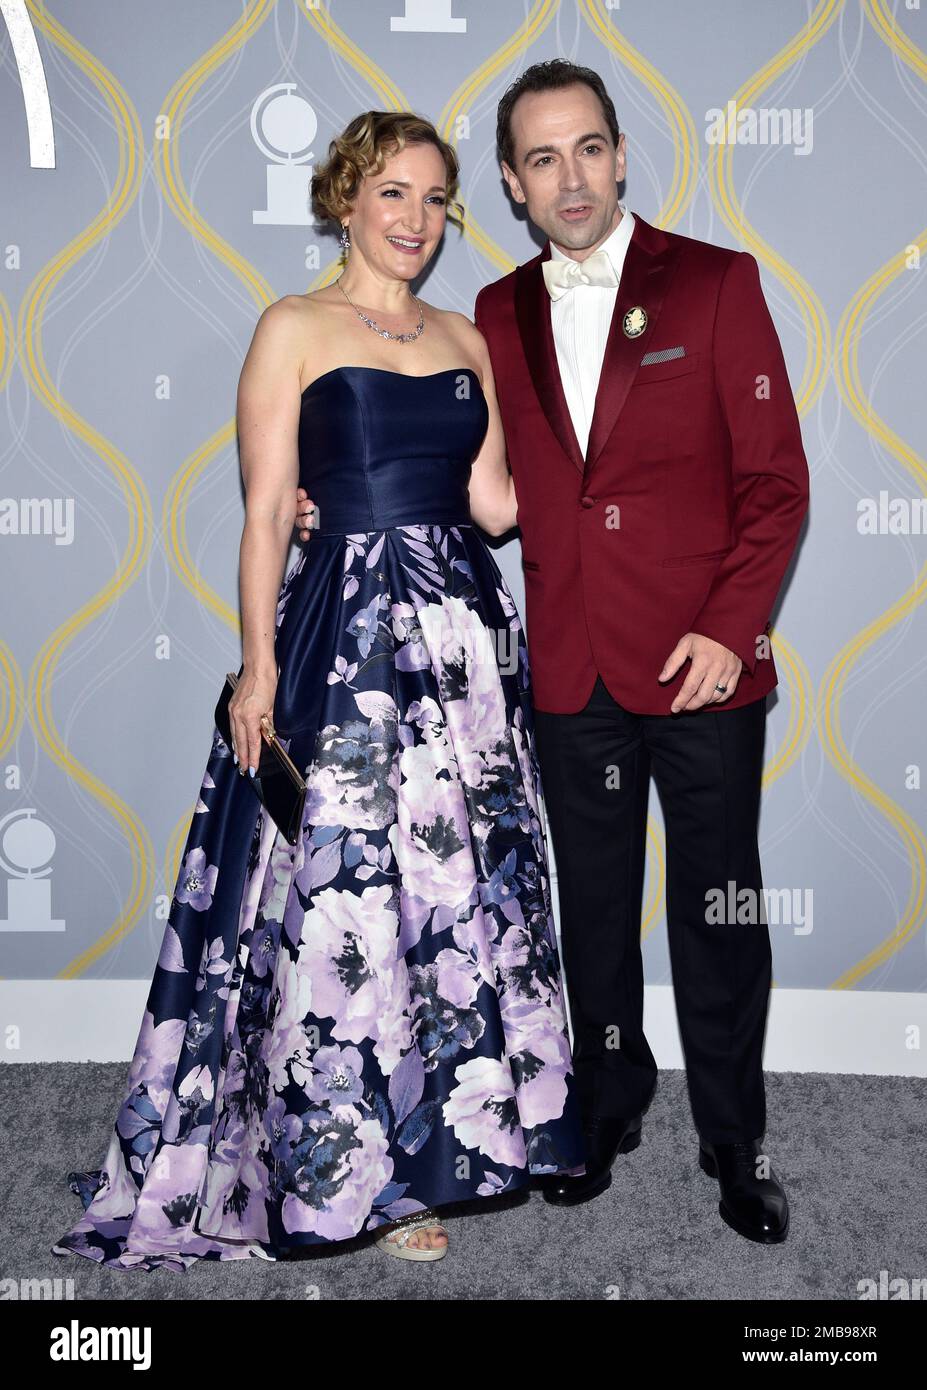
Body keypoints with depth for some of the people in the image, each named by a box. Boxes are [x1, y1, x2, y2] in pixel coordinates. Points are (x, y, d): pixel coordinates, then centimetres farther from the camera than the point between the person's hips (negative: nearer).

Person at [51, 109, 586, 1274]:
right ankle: (356, 1171, 17)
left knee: (461, 887, 9)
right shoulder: (296, 329, 1)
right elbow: (266, 513, -5)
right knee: (345, 890, 0)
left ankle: (448, 1125, 28)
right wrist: (259, 664, -13)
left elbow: (493, 503, 10)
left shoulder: (465, 342, 15)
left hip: (463, 631, 5)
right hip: (345, 631, -5)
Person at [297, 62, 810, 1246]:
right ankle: (610, 1104, 36)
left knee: (718, 917, 7)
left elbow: (776, 479, -4)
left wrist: (730, 627, -13)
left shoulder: (715, 282, -1)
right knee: (593, 912, 15)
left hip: (702, 663, -3)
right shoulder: (499, 315, 9)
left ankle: (734, 1143, 27)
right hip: (571, 672, 3)